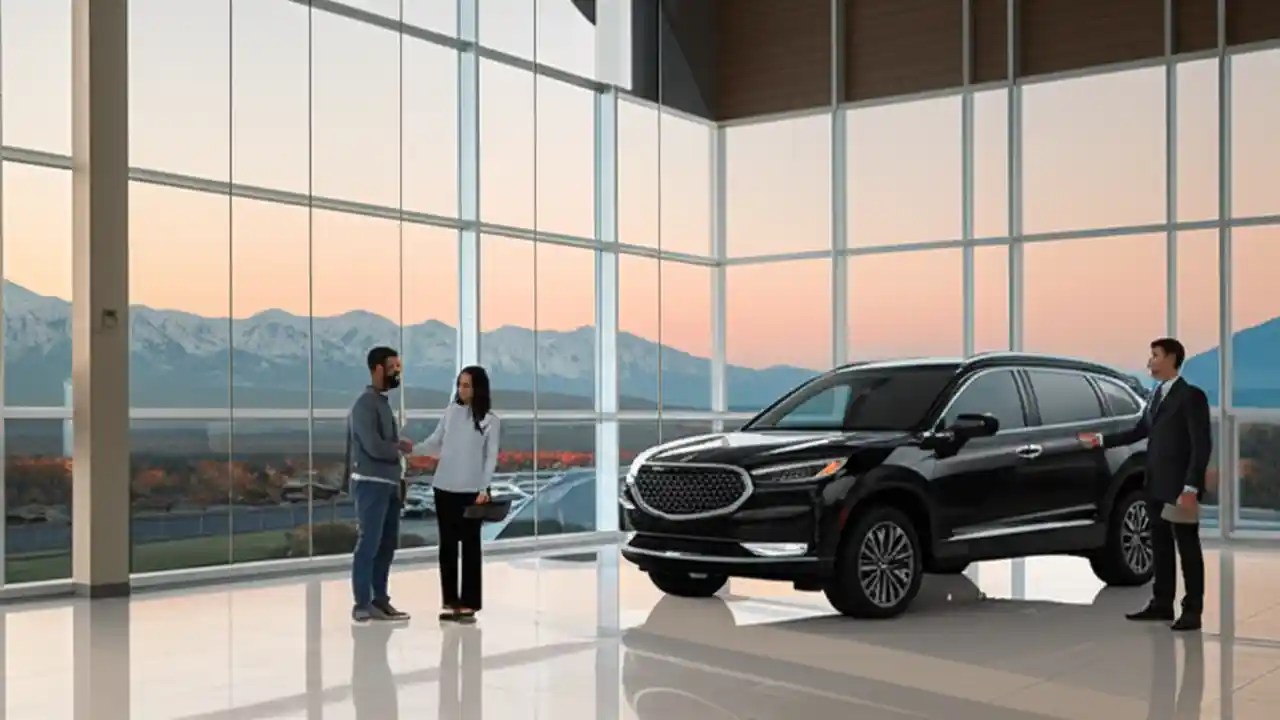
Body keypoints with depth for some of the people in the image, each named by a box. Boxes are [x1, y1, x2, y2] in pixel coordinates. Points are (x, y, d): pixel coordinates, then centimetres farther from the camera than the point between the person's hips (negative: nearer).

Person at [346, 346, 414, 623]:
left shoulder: (383, 402, 16)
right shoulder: (365, 404, -13)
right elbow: (374, 447, -21)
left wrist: (399, 478, 9)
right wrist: (400, 447, -3)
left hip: (389, 484, 9)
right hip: (371, 484, -9)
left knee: (387, 544, 10)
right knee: (369, 544, -6)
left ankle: (380, 600, 17)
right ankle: (362, 605, -2)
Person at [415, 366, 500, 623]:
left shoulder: (489, 419, -3)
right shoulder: (451, 411, 6)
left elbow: (491, 457, -4)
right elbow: (435, 444, 8)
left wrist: (484, 489, -12)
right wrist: (411, 449, -9)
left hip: (471, 491, -3)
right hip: (444, 488, 4)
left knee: (470, 546, 3)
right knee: (447, 545, 7)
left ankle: (468, 604, 7)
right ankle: (449, 601, 14)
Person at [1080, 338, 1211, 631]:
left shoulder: (1191, 396, -10)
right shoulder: (1156, 395, 15)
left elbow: (1202, 445, -15)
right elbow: (1140, 432, 24)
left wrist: (1191, 488, -21)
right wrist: (1102, 439, 23)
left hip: (1180, 488, -8)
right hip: (1156, 486, 8)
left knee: (1188, 549, -1)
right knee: (1160, 548, 13)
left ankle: (1192, 610, 4)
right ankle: (1161, 604, 21)